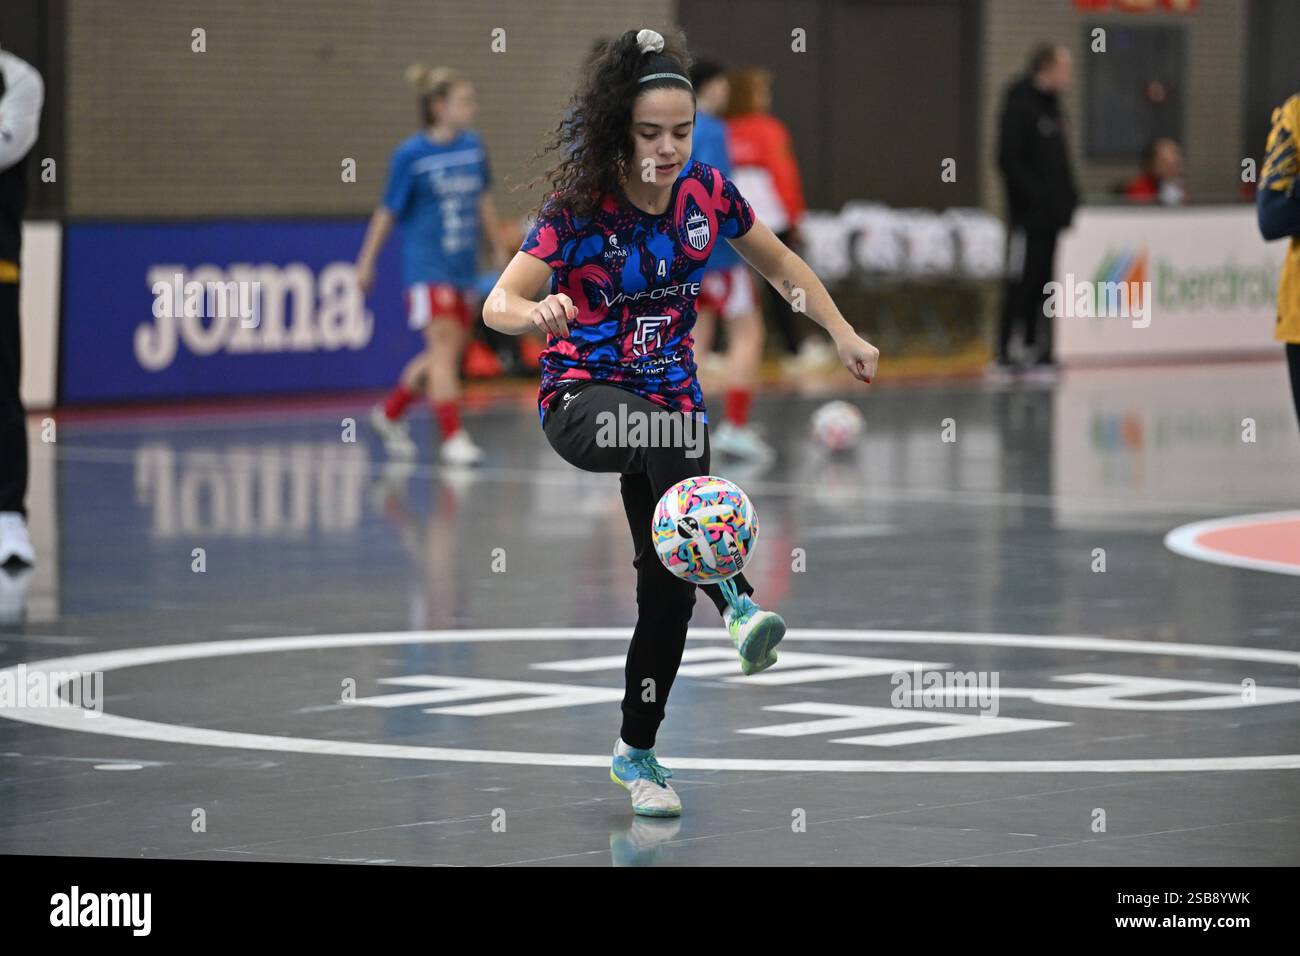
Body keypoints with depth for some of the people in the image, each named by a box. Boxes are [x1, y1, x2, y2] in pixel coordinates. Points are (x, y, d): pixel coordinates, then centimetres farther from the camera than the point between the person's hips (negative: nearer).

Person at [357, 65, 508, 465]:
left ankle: (390, 413, 29)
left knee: (449, 353, 10)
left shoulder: (473, 146, 6)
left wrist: (499, 249, 21)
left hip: (463, 266, 6)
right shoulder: (411, 155, -9)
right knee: (442, 346, -14)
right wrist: (367, 262, 0)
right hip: (427, 267, -6)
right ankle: (453, 438, -13)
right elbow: (388, 210, -2)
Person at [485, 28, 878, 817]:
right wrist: (536, 313, -43)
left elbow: (781, 263, 13)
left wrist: (843, 334, 6)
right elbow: (498, 304, -21)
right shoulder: (578, 208, -17)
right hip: (582, 397, -4)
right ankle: (738, 602, -53)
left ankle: (636, 753, 17)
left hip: (669, 397, 4)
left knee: (667, 587, -1)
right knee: (664, 435, -40)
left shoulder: (707, 192, -5)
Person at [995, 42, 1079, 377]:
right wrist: (1036, 195, -21)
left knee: (1044, 284, 8)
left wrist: (1070, 197, 12)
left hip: (1054, 213, 9)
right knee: (1021, 284, -6)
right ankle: (1006, 355, -2)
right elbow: (1010, 160, -18)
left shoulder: (1051, 104, 16)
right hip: (1029, 214, -8)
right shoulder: (1020, 105, -12)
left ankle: (1039, 352, 12)